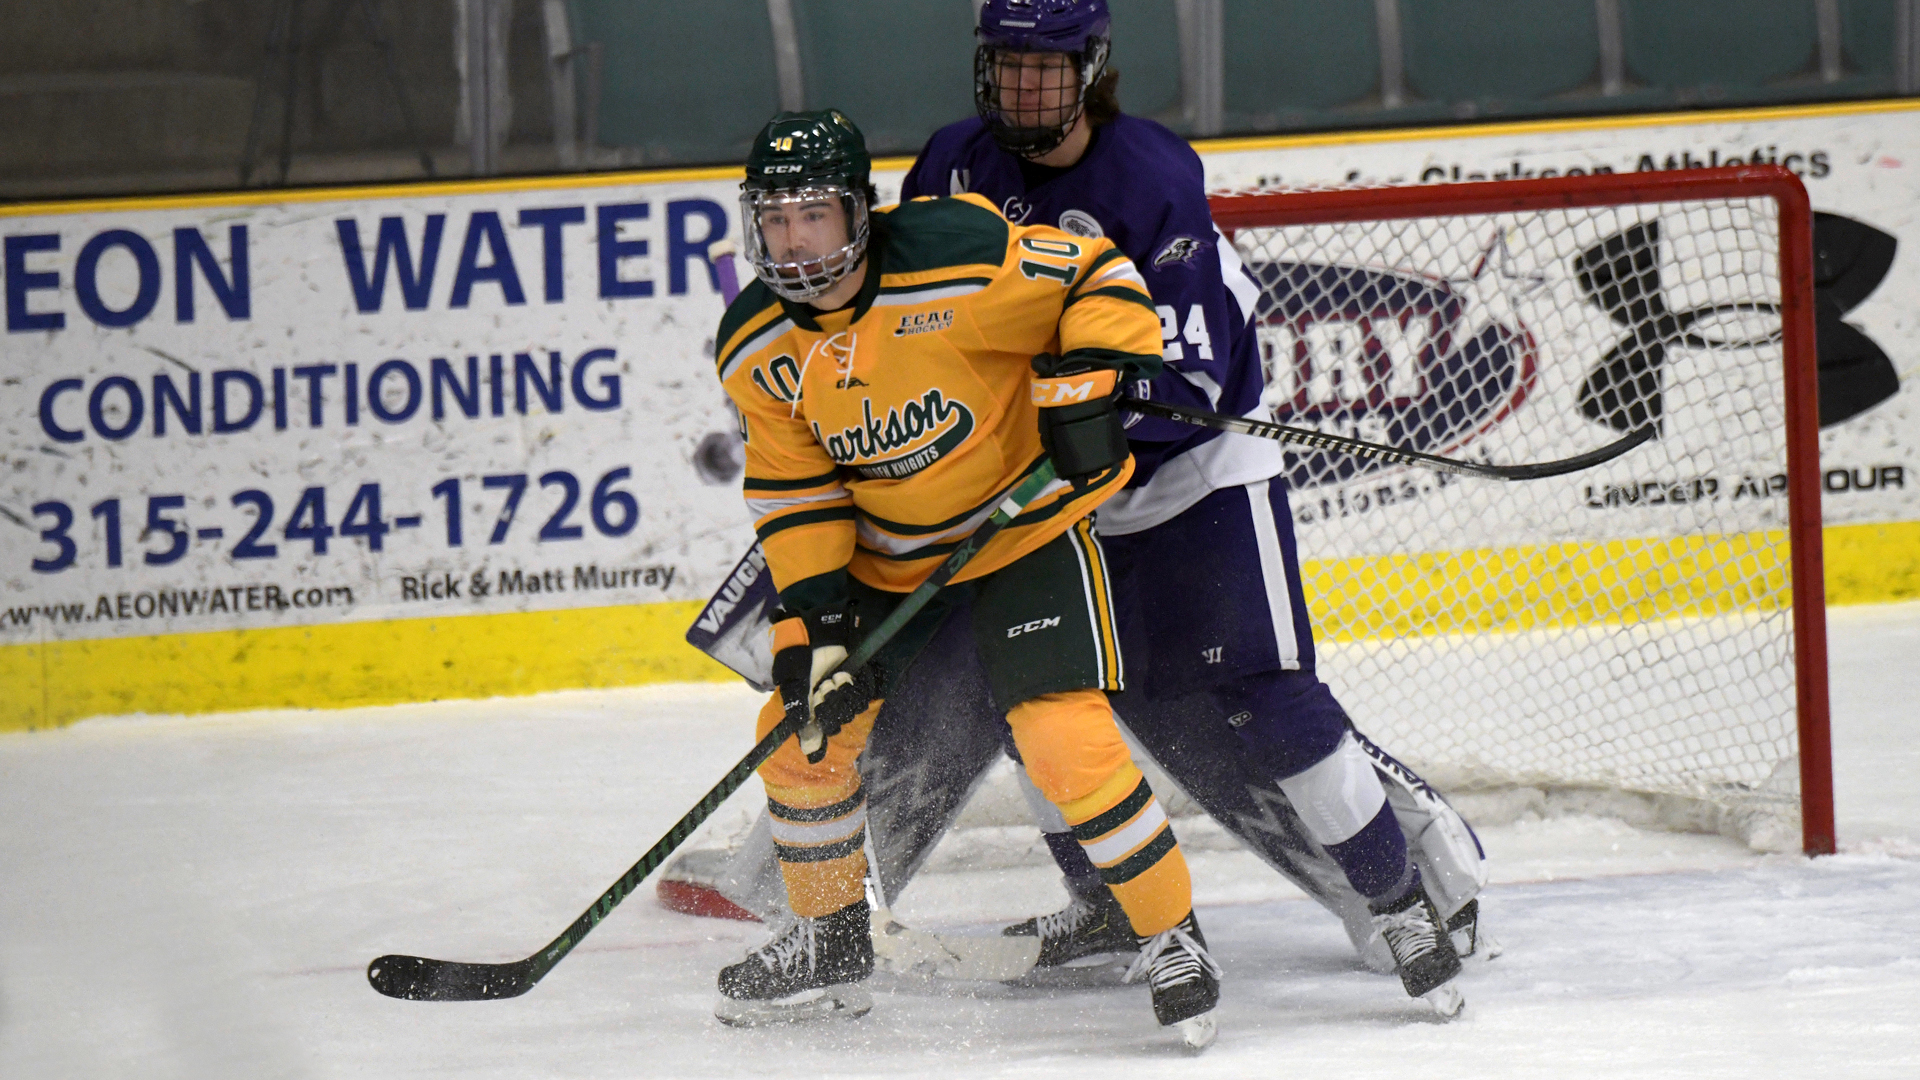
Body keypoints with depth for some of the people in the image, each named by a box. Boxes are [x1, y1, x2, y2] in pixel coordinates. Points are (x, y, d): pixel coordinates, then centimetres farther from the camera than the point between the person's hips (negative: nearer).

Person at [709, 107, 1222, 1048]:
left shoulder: (955, 261, -27)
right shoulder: (755, 349, -9)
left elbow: (1099, 280, -16)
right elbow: (794, 492, -2)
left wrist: (1088, 388, -27)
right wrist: (812, 620, -10)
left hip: (1026, 525, -6)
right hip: (884, 554, 6)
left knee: (1063, 739, -20)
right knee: (806, 726, 4)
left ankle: (1172, 940, -5)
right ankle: (829, 946, 25)